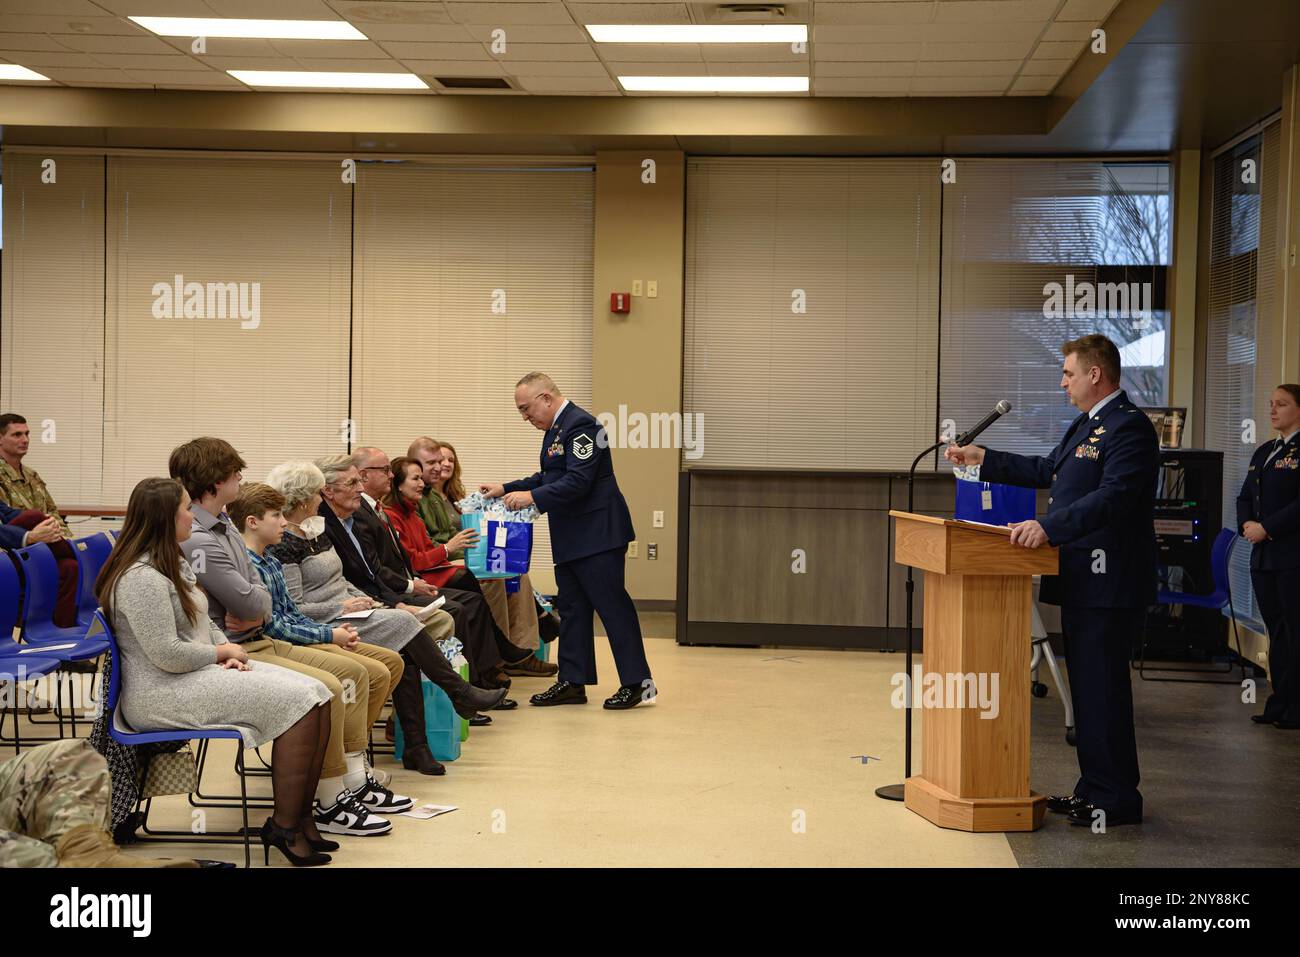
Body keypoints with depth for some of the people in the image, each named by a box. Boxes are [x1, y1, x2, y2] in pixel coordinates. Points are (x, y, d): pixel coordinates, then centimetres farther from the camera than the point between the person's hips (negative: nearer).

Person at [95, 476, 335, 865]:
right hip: (164, 695, -10)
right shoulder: (141, 577, -18)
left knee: (318, 694, -6)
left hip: (202, 672, 10)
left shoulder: (173, 563, 16)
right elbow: (167, 654, -24)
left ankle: (302, 818, -5)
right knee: (298, 702, -20)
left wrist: (228, 652, 3)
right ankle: (283, 827, -12)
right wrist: (221, 652, -8)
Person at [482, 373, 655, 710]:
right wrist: (506, 489, 15)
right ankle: (573, 682, 18)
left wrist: (532, 497, -20)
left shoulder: (580, 425, -16)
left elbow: (578, 482, -23)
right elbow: (548, 478, 22)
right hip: (570, 539, 11)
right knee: (572, 609, 12)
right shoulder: (556, 428, 15)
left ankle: (637, 682, -1)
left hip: (596, 535, -10)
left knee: (613, 605, -6)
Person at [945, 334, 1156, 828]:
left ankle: (1117, 799, 3)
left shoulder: (1128, 427, -15)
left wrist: (1049, 526, -31)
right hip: (1081, 582, 11)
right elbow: (1047, 470, 28)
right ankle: (1094, 787, 25)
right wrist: (983, 458, 26)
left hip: (1109, 584, -10)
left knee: (1103, 688, -5)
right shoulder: (1086, 425, 18)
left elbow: (1114, 497, -26)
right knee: (1088, 687, 15)